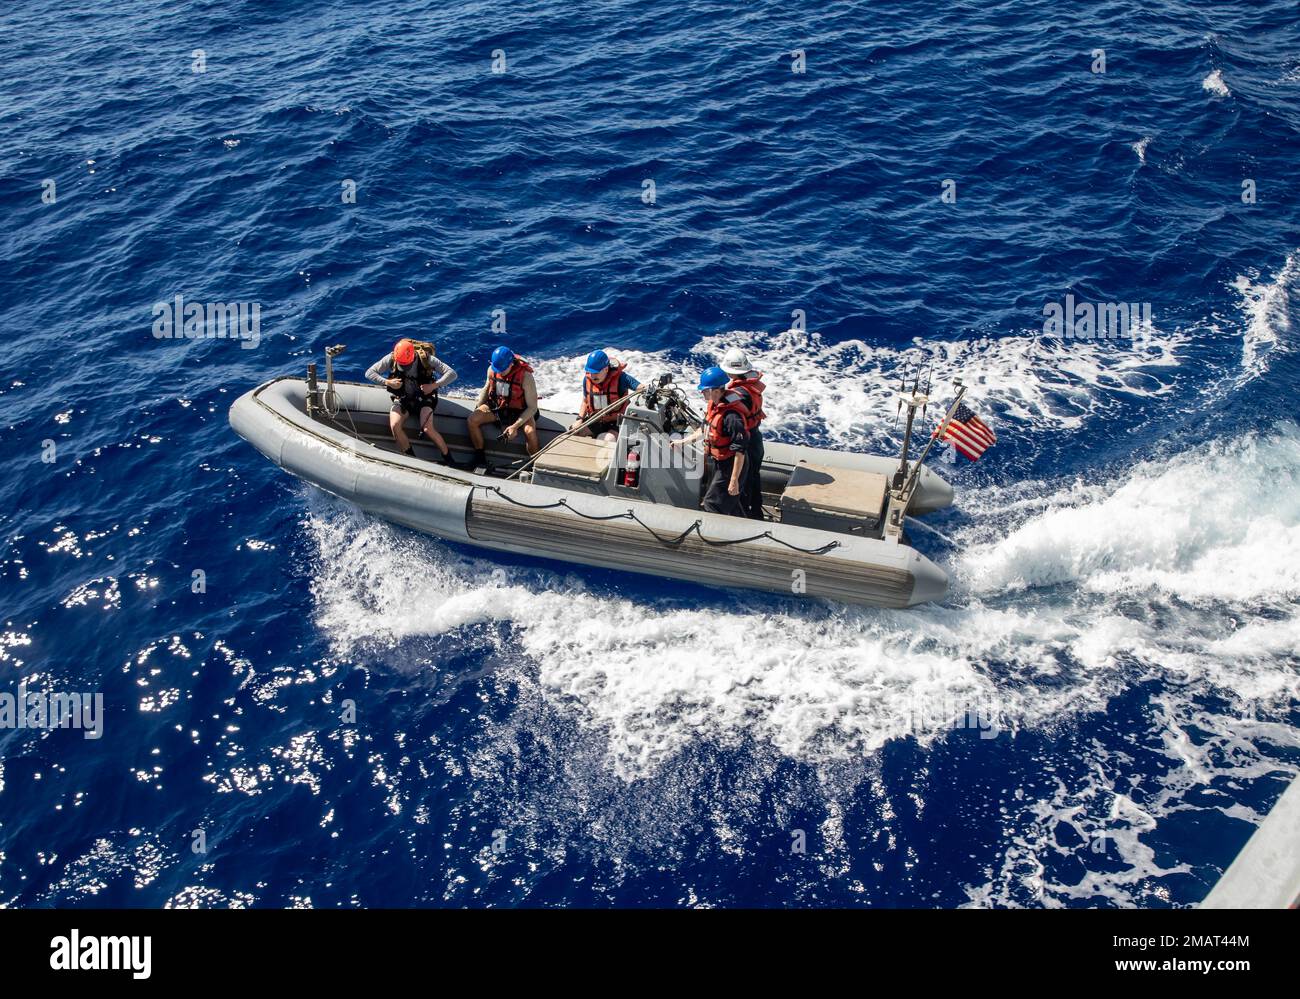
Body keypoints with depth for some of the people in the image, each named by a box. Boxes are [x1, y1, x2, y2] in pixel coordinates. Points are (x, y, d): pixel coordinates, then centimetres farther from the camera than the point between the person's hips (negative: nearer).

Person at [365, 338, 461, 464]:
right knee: (394, 426, -25)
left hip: (423, 398, -2)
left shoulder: (426, 359, -20)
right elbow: (369, 373, -9)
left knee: (427, 429, -26)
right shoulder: (391, 359, -15)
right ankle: (411, 459, -9)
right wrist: (387, 382, -25)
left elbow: (452, 373, -20)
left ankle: (449, 460, -9)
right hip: (402, 399, 3)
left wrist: (434, 385, -31)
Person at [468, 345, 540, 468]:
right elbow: (487, 388, 12)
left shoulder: (525, 376, -26)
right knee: (472, 419, -16)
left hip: (519, 411, -5)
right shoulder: (491, 369, -12)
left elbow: (532, 407, -22)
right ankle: (480, 456, 2)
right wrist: (479, 404, -4)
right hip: (495, 406, 5)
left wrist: (515, 426, -30)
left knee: (530, 432, -33)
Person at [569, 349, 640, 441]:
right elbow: (585, 402, 10)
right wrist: (580, 419, -6)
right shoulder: (587, 379, -5)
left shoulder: (619, 378, -19)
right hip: (595, 421, 5)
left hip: (616, 423, -5)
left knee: (609, 440, -33)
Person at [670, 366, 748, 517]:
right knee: (733, 502, 21)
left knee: (712, 503, -3)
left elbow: (740, 450, -28)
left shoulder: (732, 415, -30)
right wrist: (683, 442, 17)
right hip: (719, 463, 10)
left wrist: (734, 480, -26)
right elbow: (705, 429, 18)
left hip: (730, 466, -10)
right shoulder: (714, 405, 0)